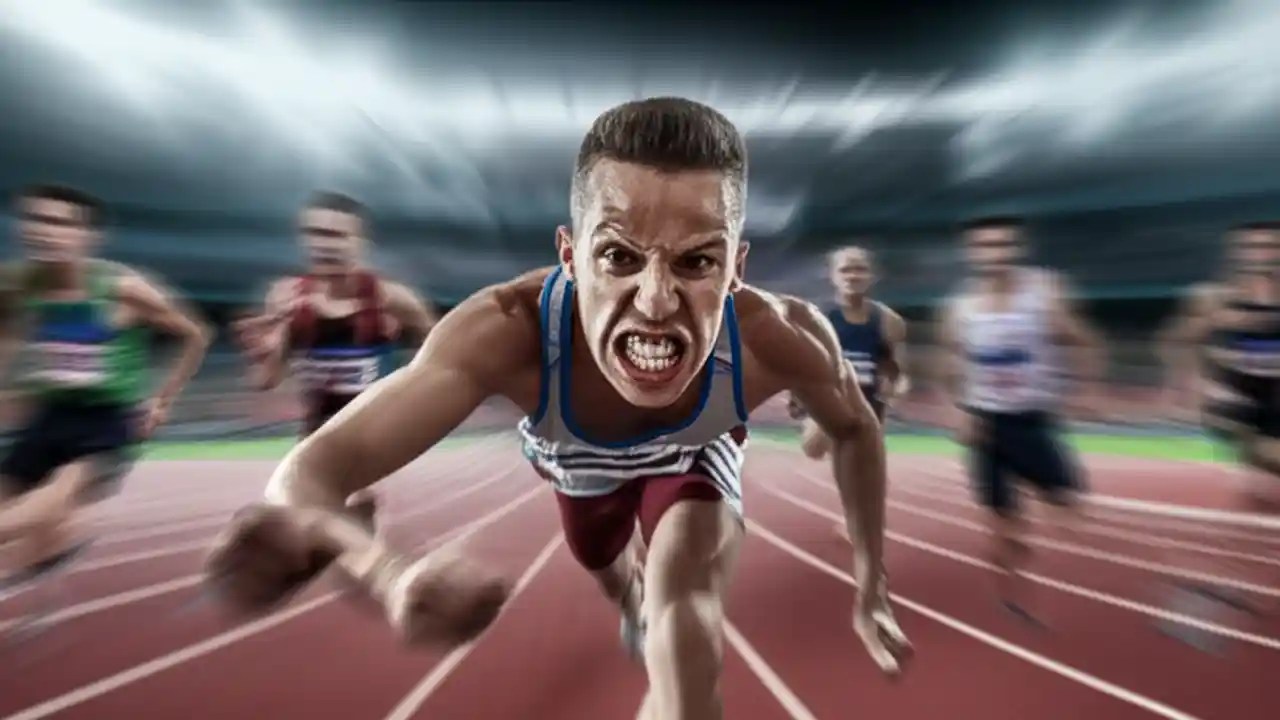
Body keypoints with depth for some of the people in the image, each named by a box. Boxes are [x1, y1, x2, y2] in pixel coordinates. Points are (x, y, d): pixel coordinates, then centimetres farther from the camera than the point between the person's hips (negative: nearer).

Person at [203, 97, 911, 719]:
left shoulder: (780, 338, -41)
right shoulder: (506, 330, -45)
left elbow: (855, 428, -18)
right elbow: (314, 468, -46)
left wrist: (871, 585, -14)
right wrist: (381, 569, -71)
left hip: (693, 457, 0)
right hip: (582, 466, 1)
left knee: (686, 593, -30)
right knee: (610, 575, 30)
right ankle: (643, 613, 71)